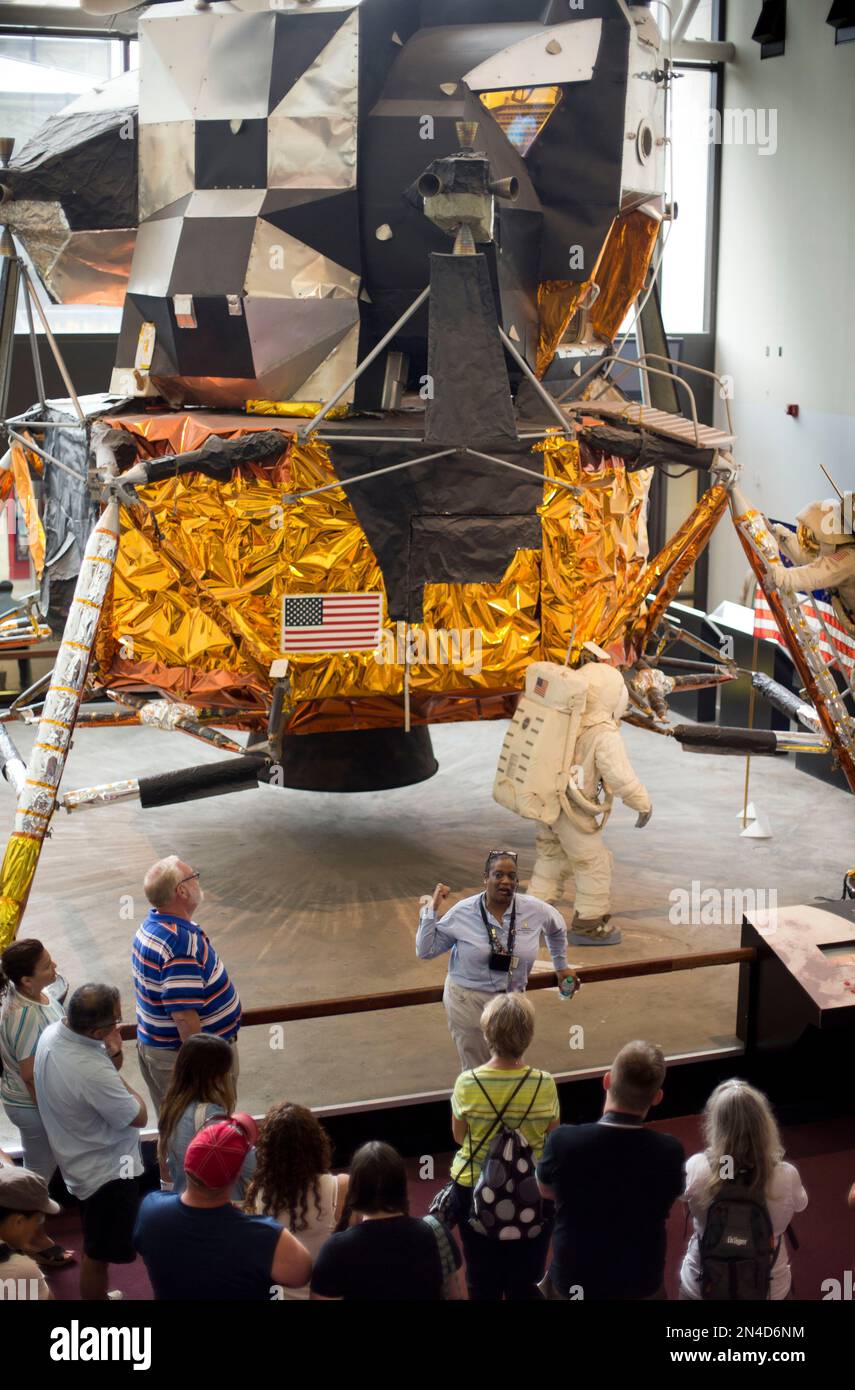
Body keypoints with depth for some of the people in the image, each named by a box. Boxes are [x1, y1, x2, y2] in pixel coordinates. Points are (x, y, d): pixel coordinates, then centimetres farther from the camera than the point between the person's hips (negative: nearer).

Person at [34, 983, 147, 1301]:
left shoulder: (52, 1033, -12)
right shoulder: (92, 1072, -39)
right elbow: (139, 1117, -22)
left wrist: (113, 1054, -14)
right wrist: (118, 1079, -8)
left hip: (80, 1159, 9)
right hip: (106, 1171, -9)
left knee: (95, 1244, 29)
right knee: (99, 1253, 13)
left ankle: (98, 1294, 48)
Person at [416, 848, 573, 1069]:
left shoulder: (534, 910, -6)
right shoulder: (462, 912, -10)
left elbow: (557, 926, 18)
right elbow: (425, 951, -5)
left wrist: (561, 966, 23)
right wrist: (431, 910, -12)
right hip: (468, 1001, -2)